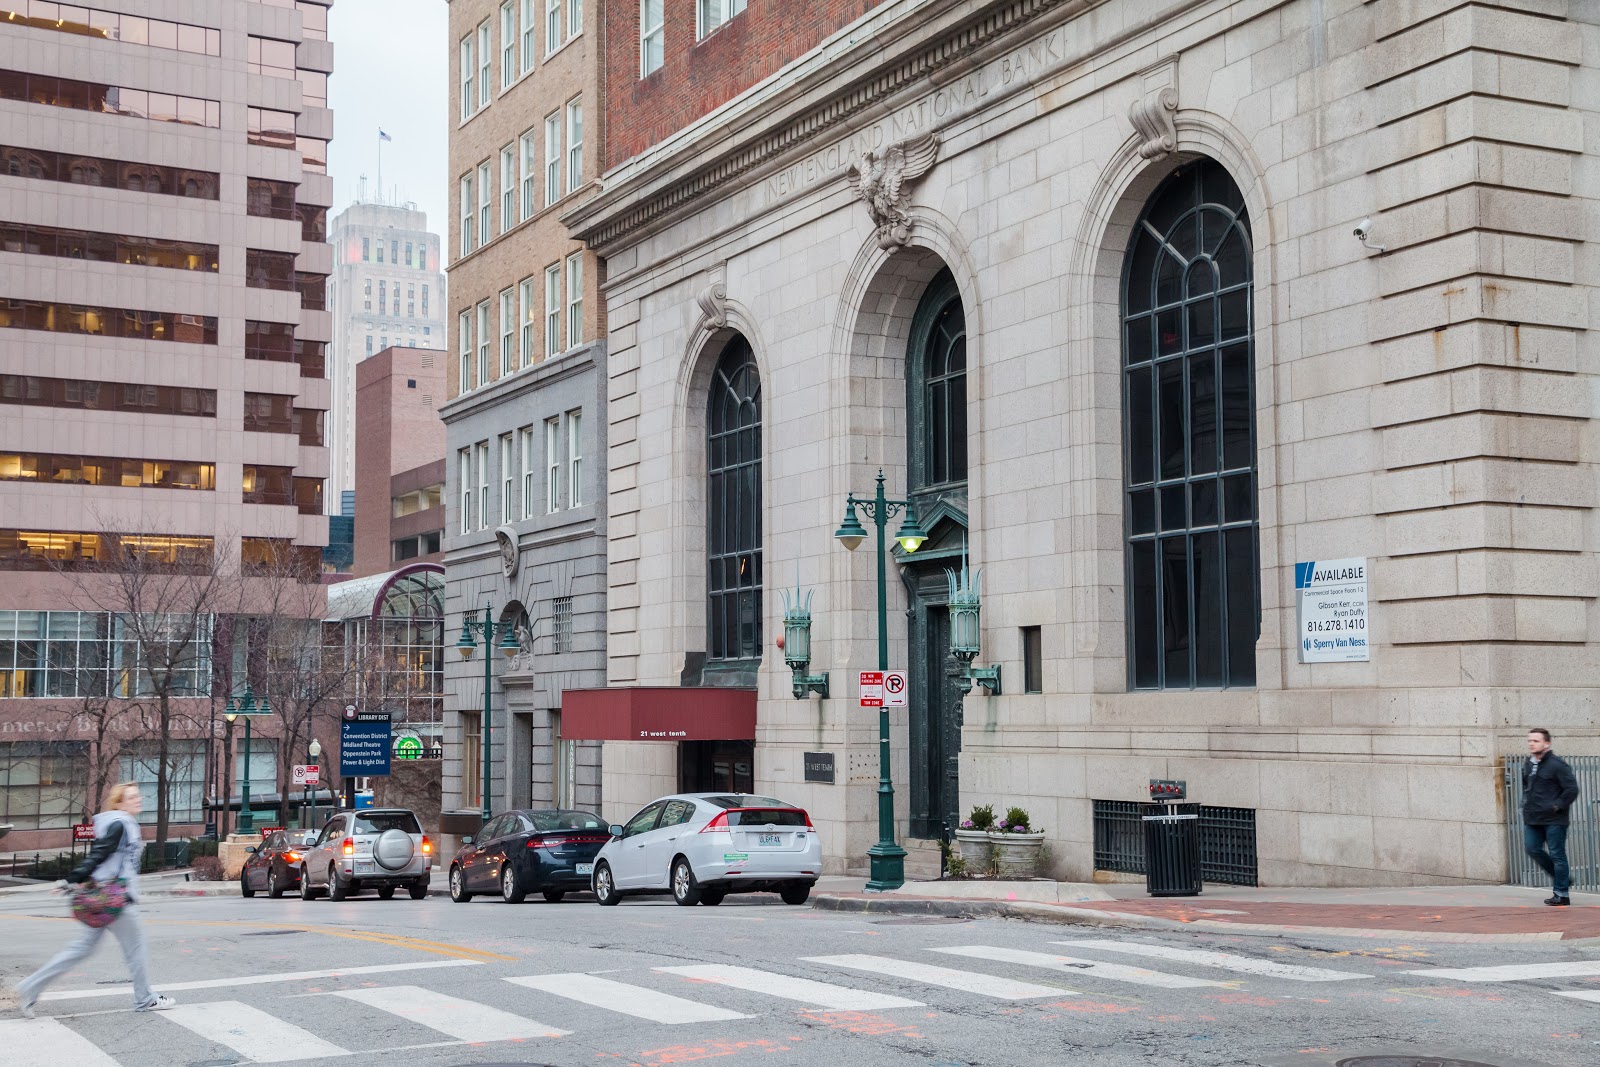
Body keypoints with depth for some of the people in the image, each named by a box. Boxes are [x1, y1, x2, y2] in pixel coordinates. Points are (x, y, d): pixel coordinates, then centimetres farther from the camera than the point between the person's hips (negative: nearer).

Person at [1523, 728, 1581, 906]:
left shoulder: (1557, 764, -13)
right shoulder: (1528, 764, 11)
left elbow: (1572, 789, -14)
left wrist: (1557, 806, -15)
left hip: (1554, 820, -8)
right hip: (1532, 818, 8)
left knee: (1556, 854, -2)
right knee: (1533, 849, 4)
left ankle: (1562, 894, 6)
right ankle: (1563, 878, 23)